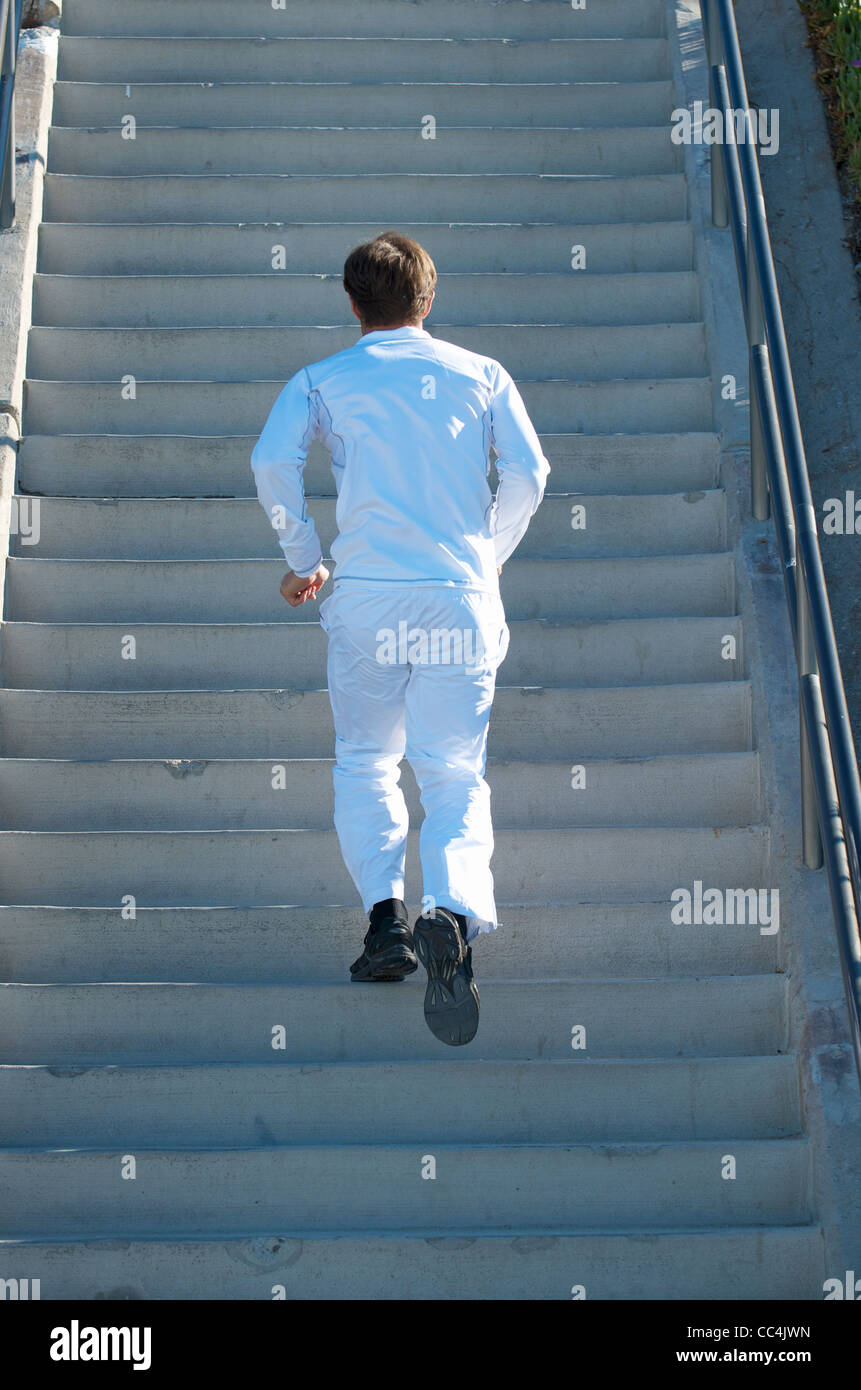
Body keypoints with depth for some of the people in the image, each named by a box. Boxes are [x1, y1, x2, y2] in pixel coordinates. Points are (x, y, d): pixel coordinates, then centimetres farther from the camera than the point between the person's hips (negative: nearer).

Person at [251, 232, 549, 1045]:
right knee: (455, 775, 2)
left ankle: (385, 911, -2)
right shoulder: (481, 374, 15)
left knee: (364, 763, 17)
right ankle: (453, 912, -25)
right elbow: (528, 473, 4)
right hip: (460, 597, 1)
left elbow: (272, 462, -5)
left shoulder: (323, 380, 11)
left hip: (366, 593, 0)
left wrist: (304, 561, 7)